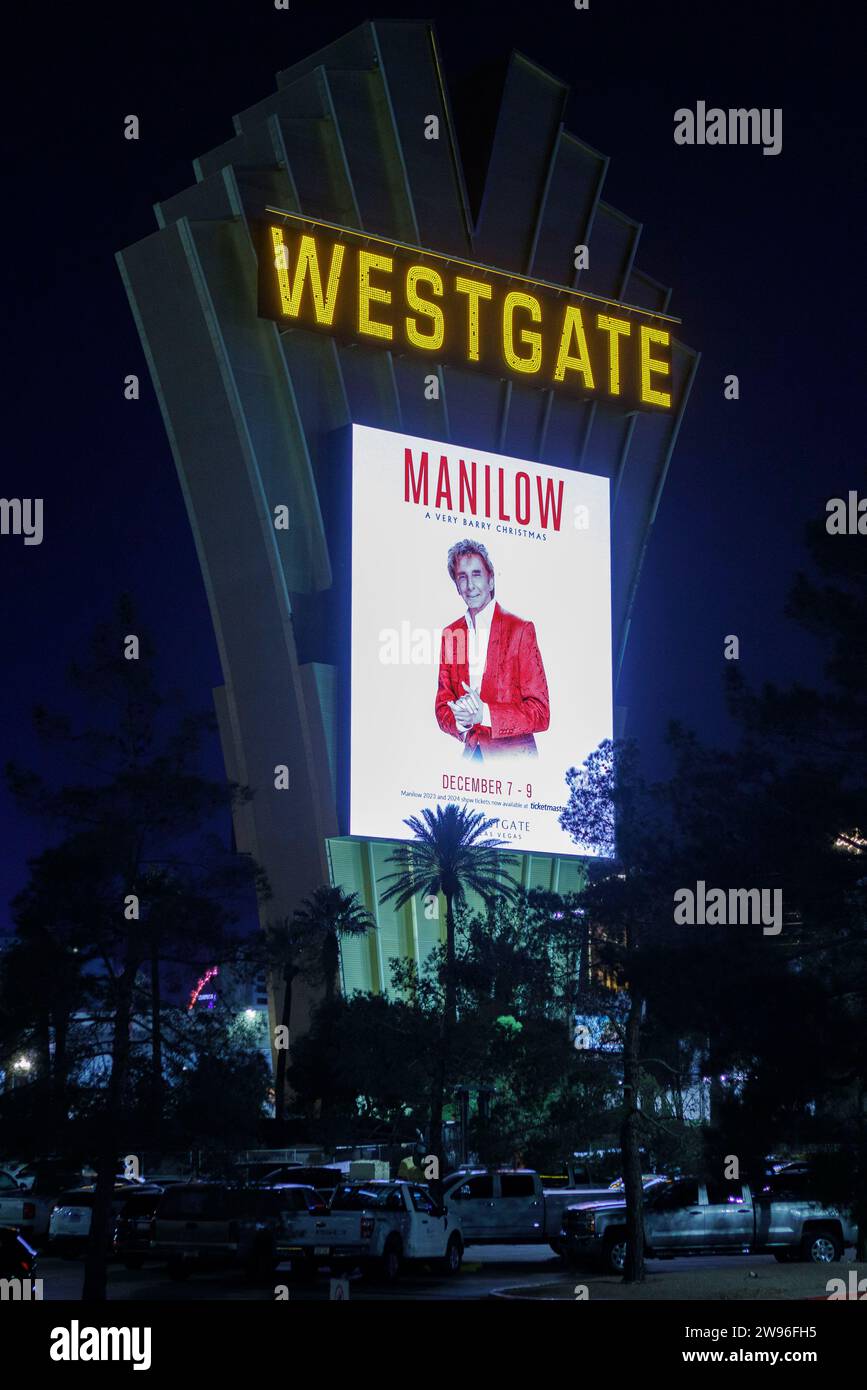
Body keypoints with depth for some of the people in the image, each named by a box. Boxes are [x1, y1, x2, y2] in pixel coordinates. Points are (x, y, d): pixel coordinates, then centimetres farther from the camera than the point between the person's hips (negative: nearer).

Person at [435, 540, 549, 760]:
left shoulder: (520, 630, -5)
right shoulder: (450, 634, 9)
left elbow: (540, 713, -7)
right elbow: (442, 708, 11)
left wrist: (484, 714, -19)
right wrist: (461, 721, -12)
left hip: (513, 759, -4)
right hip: (469, 757, 4)